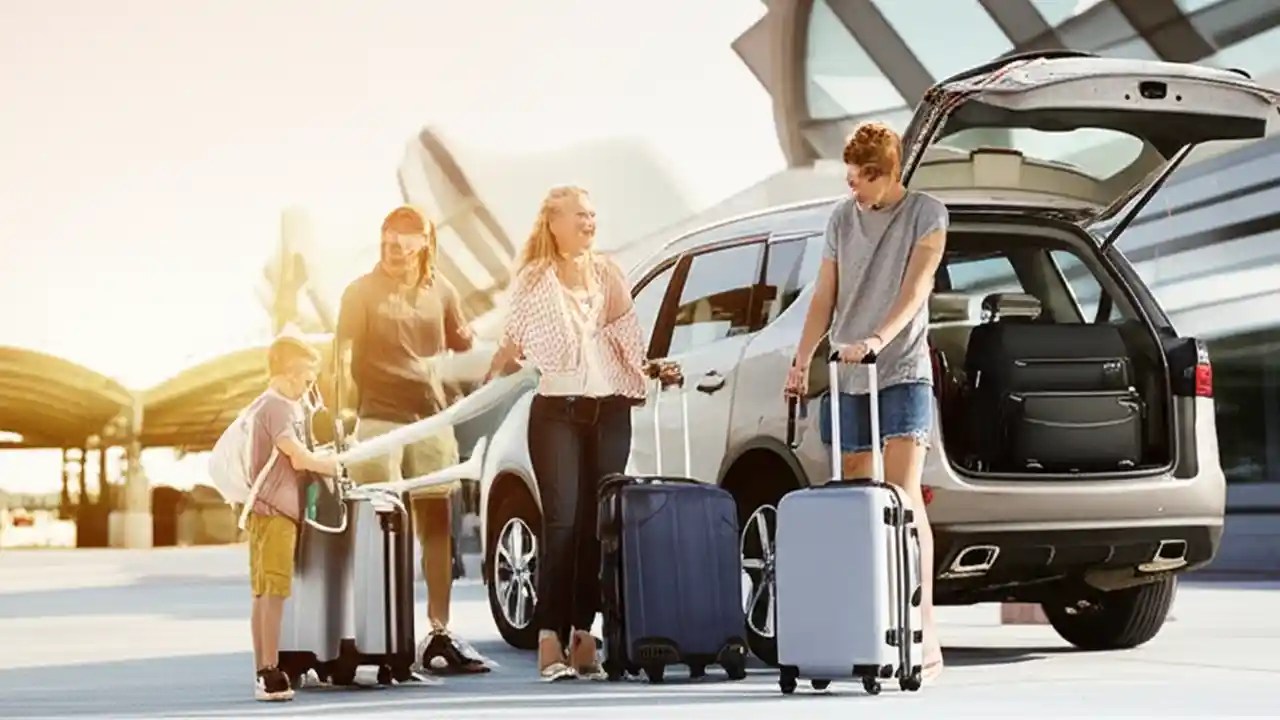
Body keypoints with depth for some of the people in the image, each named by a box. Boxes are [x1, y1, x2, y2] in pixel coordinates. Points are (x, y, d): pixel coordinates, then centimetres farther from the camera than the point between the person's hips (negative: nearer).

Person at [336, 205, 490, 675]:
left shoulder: (440, 292, 11)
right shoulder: (362, 292, 0)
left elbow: (463, 346, 24)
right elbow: (344, 354, -6)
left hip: (431, 417, 4)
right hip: (380, 419, -4)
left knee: (437, 523, 6)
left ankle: (439, 632, 12)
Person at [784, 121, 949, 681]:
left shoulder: (926, 214, -1)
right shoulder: (841, 219, 13)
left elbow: (914, 290, -12)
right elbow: (824, 297, 15)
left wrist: (876, 340, -27)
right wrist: (801, 360, 5)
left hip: (902, 373, -5)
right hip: (845, 379, 5)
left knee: (904, 498, -13)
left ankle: (925, 630, -14)